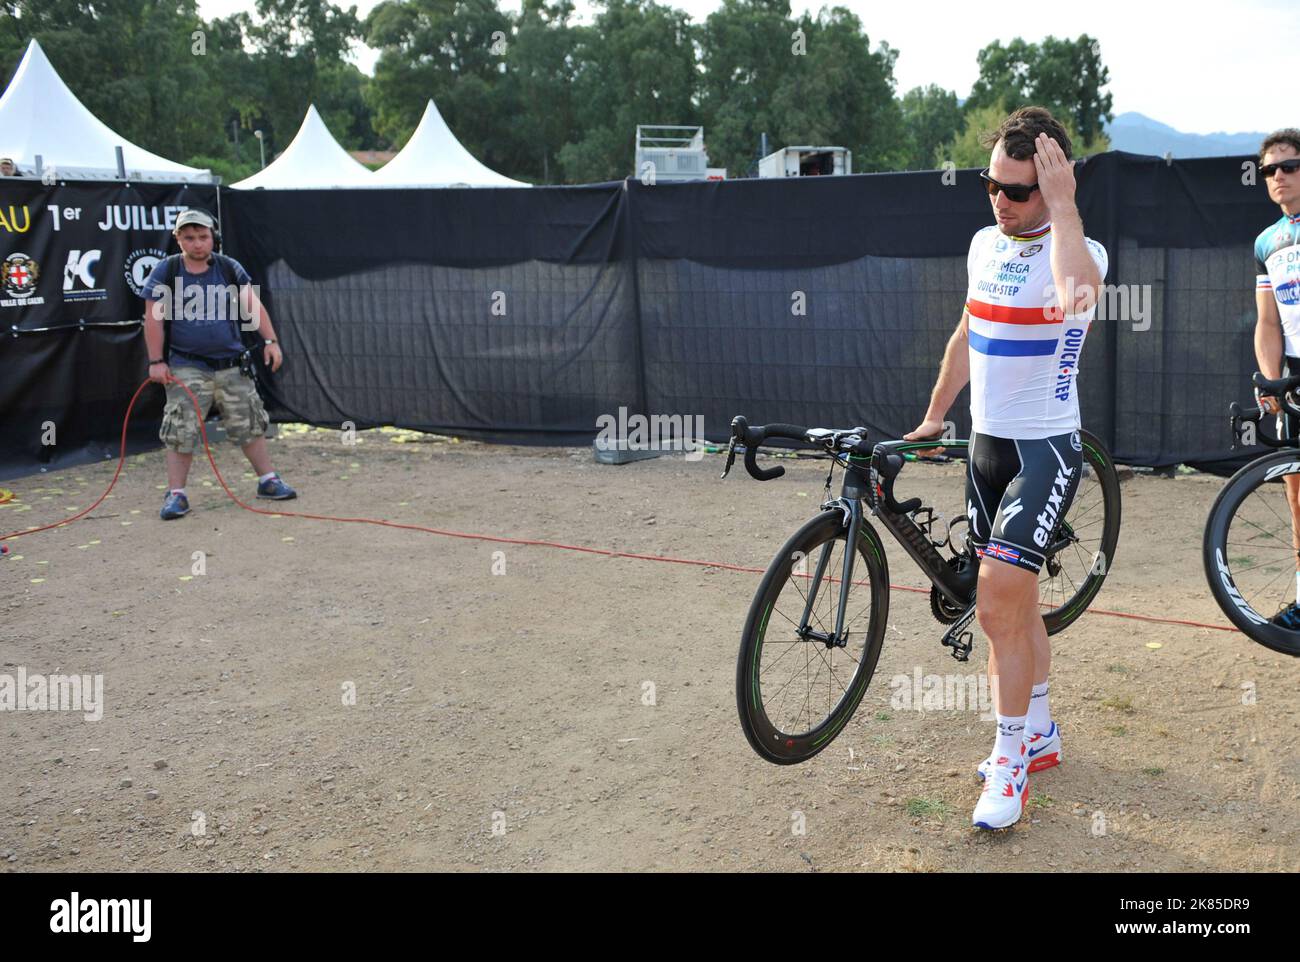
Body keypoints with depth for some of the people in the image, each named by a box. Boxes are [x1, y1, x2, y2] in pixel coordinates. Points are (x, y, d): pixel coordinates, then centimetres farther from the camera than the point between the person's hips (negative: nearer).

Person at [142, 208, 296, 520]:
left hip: (231, 364, 3)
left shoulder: (229, 267, 3)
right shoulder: (165, 271, -3)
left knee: (250, 425, 9)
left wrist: (270, 341, -11)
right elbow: (153, 318, -4)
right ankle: (176, 494, 3)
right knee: (182, 433, -5)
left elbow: (253, 306, 0)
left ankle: (268, 481, 20)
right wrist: (156, 361, -9)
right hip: (187, 368, -3)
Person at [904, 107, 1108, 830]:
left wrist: (1063, 205, -30)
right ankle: (1041, 735, 33)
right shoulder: (984, 244, 7)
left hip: (1046, 451, -7)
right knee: (1018, 601, 17)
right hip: (986, 445, 7)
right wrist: (934, 416, 24)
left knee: (998, 606, -15)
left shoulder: (1077, 249, -15)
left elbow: (1077, 295, -42)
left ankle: (1011, 760, 2)